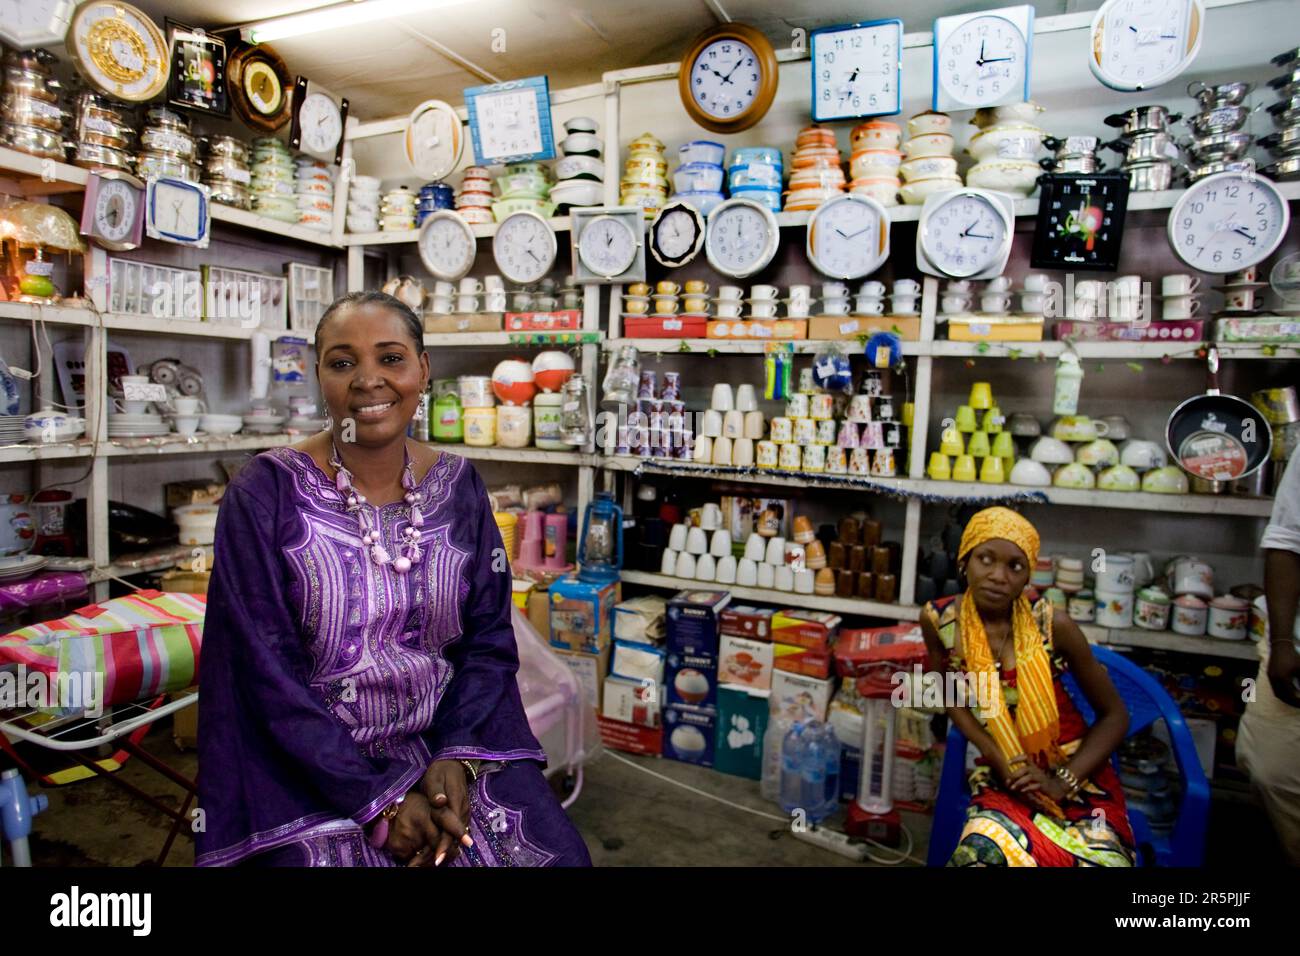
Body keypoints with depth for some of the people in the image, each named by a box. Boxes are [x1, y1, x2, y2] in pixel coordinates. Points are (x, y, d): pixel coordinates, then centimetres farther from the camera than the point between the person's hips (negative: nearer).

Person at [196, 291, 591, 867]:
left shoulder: (458, 486, 0)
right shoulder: (264, 494, -10)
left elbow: (489, 637, 3)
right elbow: (266, 672, -11)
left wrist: (456, 756, -11)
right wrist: (378, 795, -14)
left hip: (452, 739, 2)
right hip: (312, 762, -2)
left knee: (558, 853, -11)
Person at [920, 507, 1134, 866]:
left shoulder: (1053, 625, -14)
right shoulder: (938, 619, -10)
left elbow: (1114, 715, -2)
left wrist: (1063, 782, -13)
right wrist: (996, 757, -7)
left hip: (1076, 774, 0)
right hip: (1002, 778, 0)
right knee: (983, 853, -29)